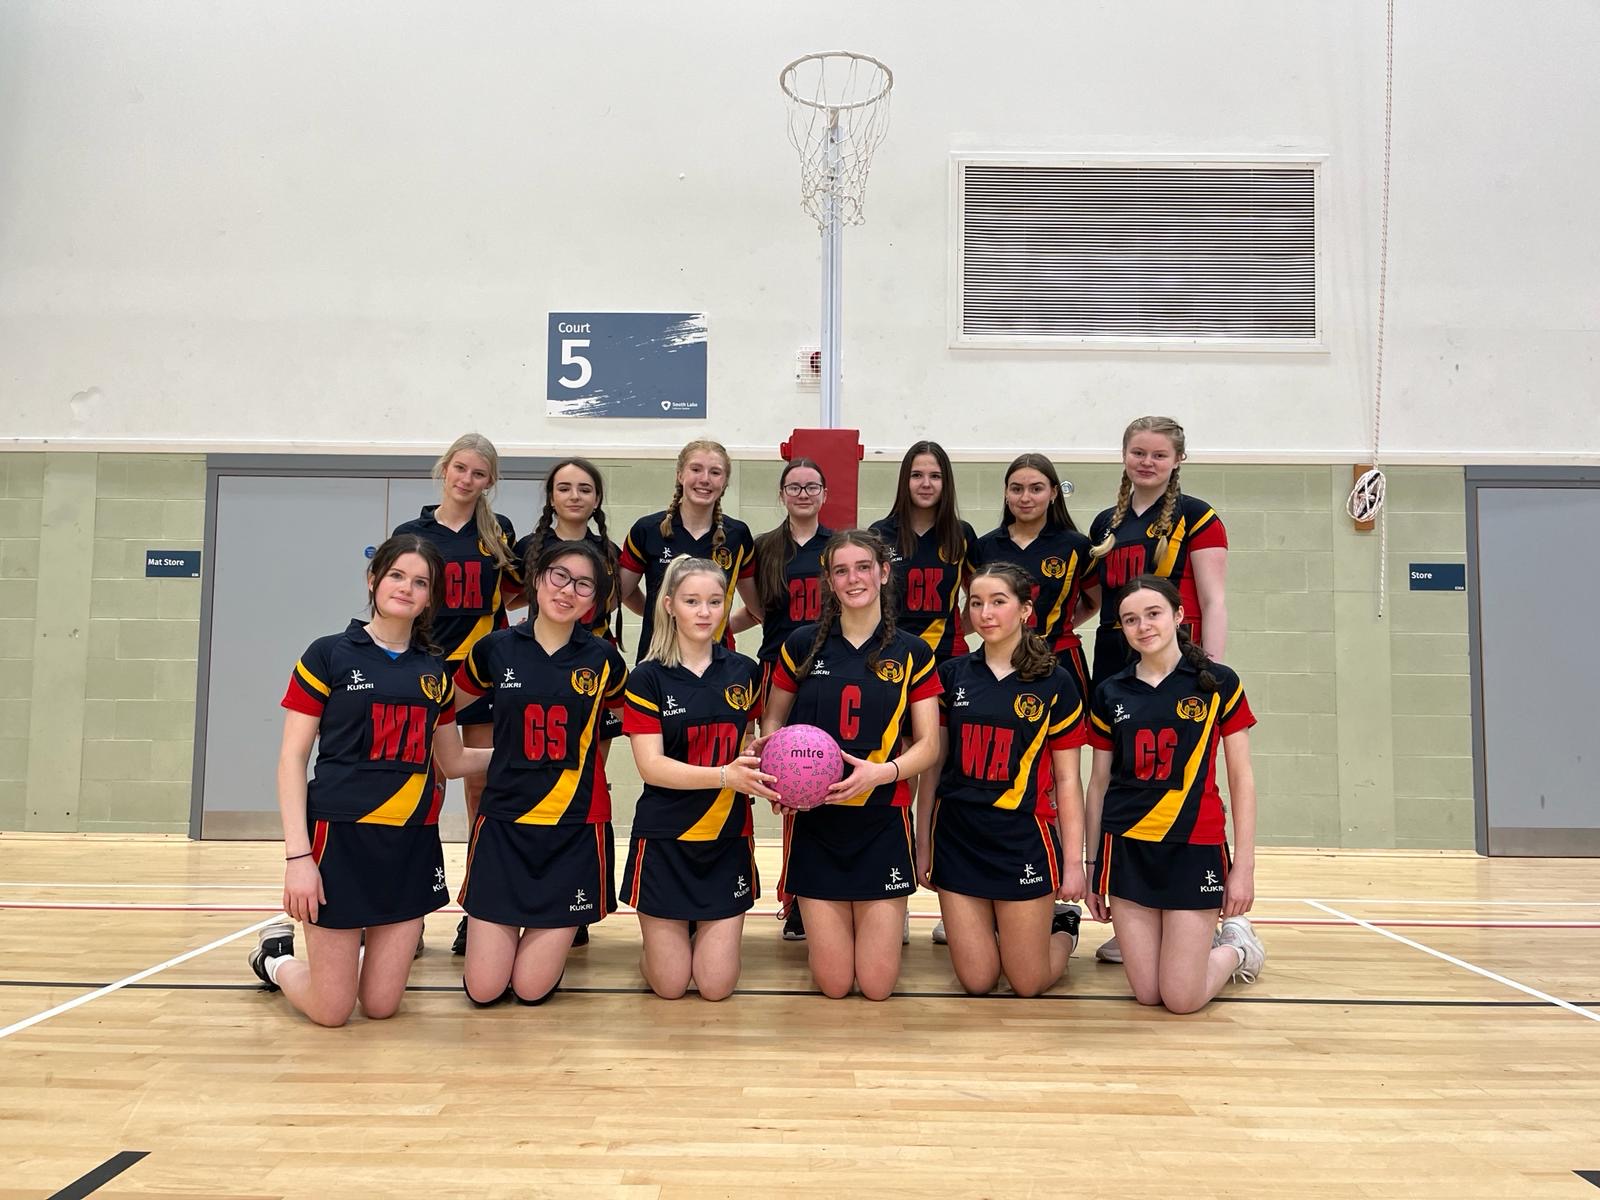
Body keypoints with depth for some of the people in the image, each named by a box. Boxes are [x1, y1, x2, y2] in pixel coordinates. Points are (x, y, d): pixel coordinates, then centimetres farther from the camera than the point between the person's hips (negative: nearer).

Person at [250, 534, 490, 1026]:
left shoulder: (435, 672, 10)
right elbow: (292, 758, -5)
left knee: (381, 1005, 6)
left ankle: (387, 940, 38)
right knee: (331, 1011, 2)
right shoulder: (328, 655, -3)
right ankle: (277, 955, 32)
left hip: (413, 843, 4)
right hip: (341, 837, -4)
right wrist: (297, 854, -12)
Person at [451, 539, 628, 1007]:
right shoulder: (495, 649, 0)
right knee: (483, 990, 2)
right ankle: (509, 928, 31)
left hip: (575, 828, -1)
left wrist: (597, 740, 3)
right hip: (504, 823, 1)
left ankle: (555, 934, 31)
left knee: (531, 988, 0)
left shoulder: (602, 658, -1)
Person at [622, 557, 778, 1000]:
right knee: (669, 985, 4)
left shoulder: (744, 672, 4)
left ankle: (701, 930, 34)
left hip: (728, 839, 3)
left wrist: (762, 772, -6)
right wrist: (725, 774, -28)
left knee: (716, 986, 3)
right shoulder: (647, 678, -6)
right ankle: (667, 938, 36)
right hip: (665, 840, -2)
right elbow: (651, 766, -15)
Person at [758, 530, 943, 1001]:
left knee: (877, 985, 3)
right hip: (816, 820, 0)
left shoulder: (913, 653, 2)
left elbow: (928, 744, 1)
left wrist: (881, 772, -18)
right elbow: (773, 719, 12)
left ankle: (887, 919, 34)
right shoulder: (802, 645, 1)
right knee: (833, 983, 3)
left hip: (883, 821, 0)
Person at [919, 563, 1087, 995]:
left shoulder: (1055, 684, -3)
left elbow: (1066, 780, 0)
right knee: (977, 982, 5)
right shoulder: (952, 676, 3)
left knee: (1028, 983, 4)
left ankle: (1062, 926, 35)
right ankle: (992, 925, 36)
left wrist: (1074, 860, -4)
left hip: (1023, 840, -2)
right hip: (958, 836, 2)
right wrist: (923, 846, 6)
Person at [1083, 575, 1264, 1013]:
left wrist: (1244, 864, -5)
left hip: (1195, 849, -3)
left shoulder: (1218, 683, -2)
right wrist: (1092, 866, 10)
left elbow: (1241, 779, 0)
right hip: (1126, 850, 3)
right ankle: (1204, 941, 32)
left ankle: (1236, 945, 26)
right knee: (1147, 993, 2)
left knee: (1183, 999, -4)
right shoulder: (1110, 694, 6)